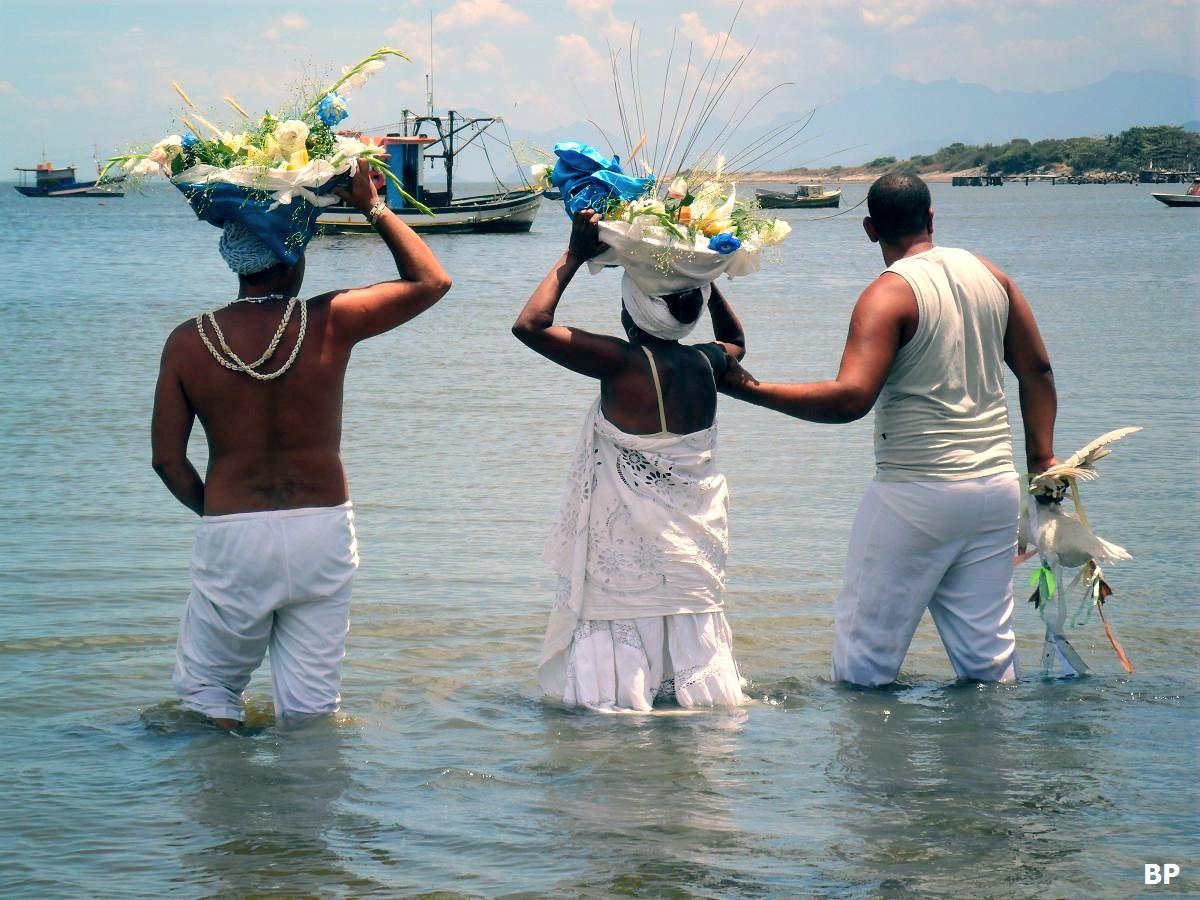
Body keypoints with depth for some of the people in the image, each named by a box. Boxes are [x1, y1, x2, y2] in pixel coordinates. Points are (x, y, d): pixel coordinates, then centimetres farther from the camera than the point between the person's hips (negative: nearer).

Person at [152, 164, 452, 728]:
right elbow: (431, 281, 7)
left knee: (205, 689, 14)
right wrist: (372, 207, 11)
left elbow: (167, 459, 0)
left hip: (231, 539, 0)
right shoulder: (329, 323, -7)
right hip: (322, 533, 0)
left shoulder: (188, 341, -4)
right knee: (311, 708, 10)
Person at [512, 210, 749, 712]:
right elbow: (735, 340, 26)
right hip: (694, 553, 6)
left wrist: (573, 258, -9)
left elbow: (530, 325, -16)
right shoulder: (704, 366, 0)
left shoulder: (623, 363, -17)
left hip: (626, 555, -6)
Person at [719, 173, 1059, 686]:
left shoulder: (888, 295, -12)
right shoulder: (989, 276, 8)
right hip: (996, 487, 6)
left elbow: (850, 398, -23)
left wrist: (749, 390, -19)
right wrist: (1042, 459, 15)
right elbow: (1038, 372, 11)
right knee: (987, 645, 11)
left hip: (916, 491, -6)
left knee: (866, 646, 4)